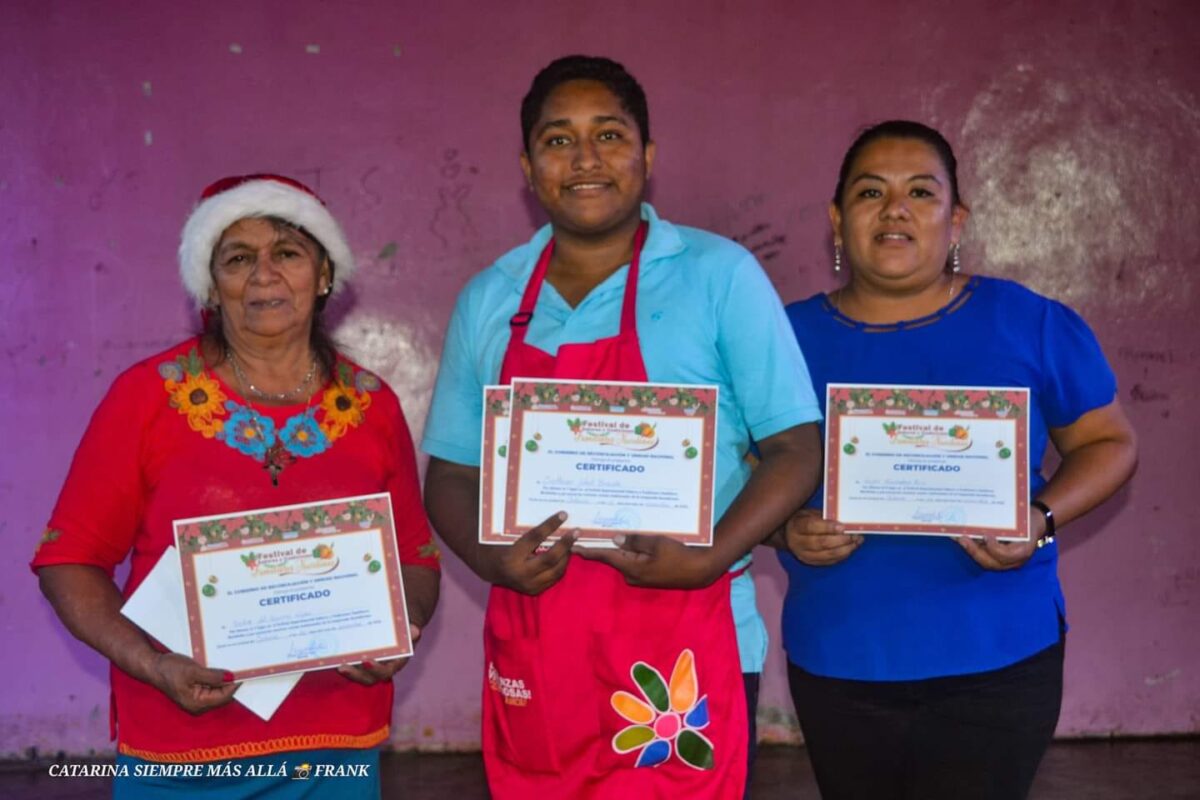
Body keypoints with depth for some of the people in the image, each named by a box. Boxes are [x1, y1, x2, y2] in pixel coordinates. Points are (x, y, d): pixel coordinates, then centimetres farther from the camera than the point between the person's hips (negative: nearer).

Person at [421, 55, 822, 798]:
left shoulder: (720, 274, -3)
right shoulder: (488, 300, 7)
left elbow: (794, 446, -4)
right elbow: (452, 472, 10)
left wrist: (710, 558, -19)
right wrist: (493, 558, -10)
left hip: (682, 648, -3)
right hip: (531, 649, 3)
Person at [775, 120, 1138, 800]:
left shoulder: (1033, 325, -3)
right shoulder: (789, 336, 1)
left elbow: (1108, 443, 5)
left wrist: (1041, 520, -14)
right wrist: (788, 530, -15)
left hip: (997, 662, -2)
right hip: (836, 666, 2)